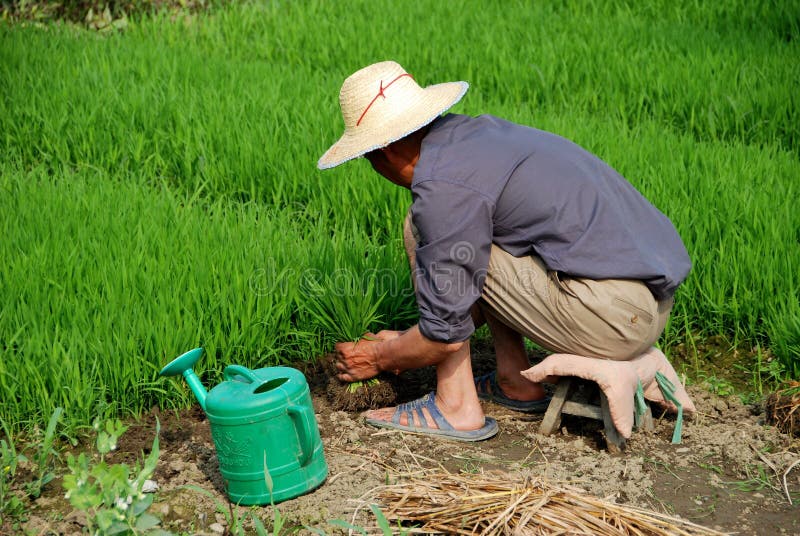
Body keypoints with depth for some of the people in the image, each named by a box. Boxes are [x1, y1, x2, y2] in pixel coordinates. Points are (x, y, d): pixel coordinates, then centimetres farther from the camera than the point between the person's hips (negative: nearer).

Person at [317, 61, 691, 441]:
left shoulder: (442, 187, -13)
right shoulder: (478, 130, 15)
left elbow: (445, 333, -9)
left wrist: (380, 357, 10)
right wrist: (404, 341, 31)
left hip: (612, 318, -9)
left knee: (422, 231, -3)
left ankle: (456, 407, 2)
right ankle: (516, 381, 21)